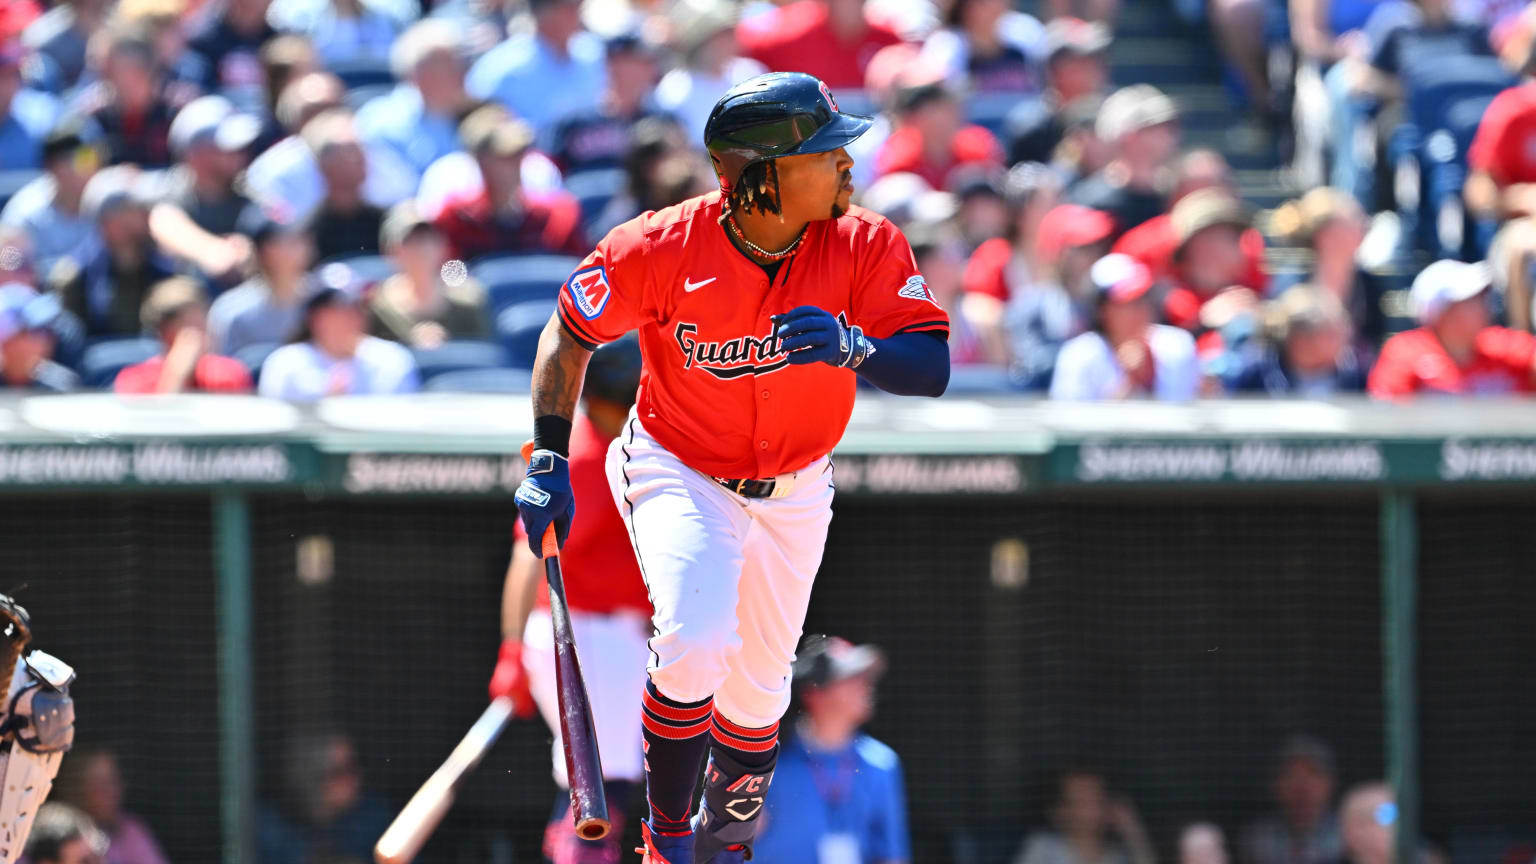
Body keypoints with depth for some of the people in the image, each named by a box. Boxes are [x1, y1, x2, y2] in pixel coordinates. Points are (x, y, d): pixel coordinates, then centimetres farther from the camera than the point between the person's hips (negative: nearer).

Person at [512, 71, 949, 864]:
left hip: (793, 493, 3)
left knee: (758, 689, 13)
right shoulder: (665, 249, -25)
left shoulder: (867, 247, -20)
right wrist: (548, 460, -15)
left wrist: (854, 348, -45)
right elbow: (570, 331, -10)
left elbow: (931, 369, -25)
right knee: (694, 643, -26)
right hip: (678, 469, -3)